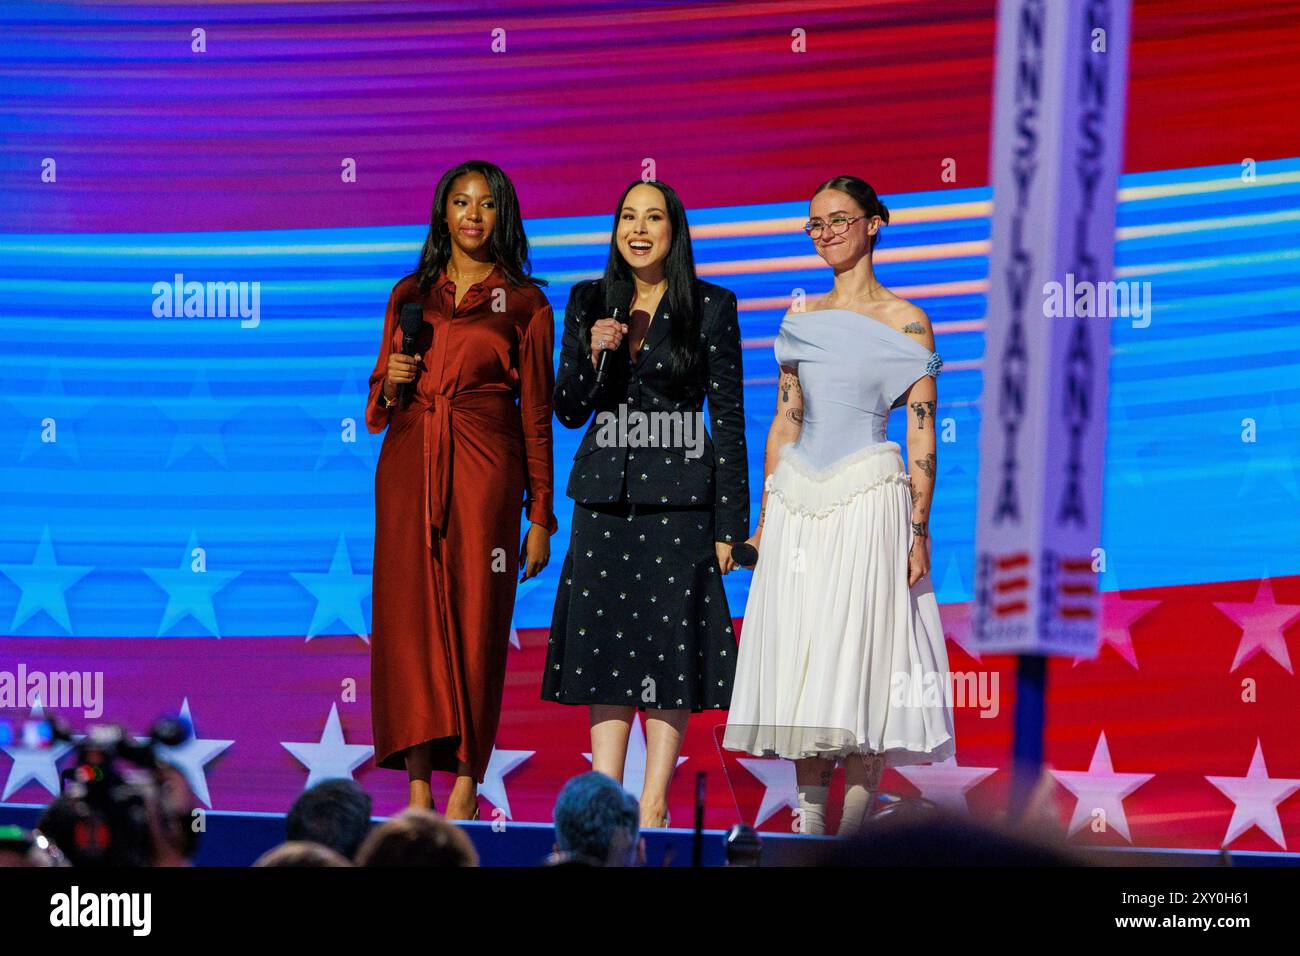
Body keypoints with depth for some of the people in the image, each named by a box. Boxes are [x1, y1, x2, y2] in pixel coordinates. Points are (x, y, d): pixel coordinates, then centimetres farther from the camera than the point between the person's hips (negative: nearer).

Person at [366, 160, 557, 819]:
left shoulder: (524, 303, 6)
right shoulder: (410, 295, 14)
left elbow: (536, 412, 5)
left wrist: (540, 517, 1)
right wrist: (390, 382, -3)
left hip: (484, 467, -3)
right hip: (409, 464, 3)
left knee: (475, 616, -5)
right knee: (410, 613, -4)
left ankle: (466, 779, -2)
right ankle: (418, 784, -3)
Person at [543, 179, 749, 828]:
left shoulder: (711, 307, 0)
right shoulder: (589, 302, 9)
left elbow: (728, 417, 0)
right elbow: (568, 411, 11)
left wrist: (730, 523, -4)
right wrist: (594, 355, -10)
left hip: (678, 497, -3)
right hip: (605, 497, 3)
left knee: (669, 647, -4)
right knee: (606, 645, 2)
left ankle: (652, 808, -2)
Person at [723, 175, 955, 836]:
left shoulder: (905, 322, -1)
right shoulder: (800, 321, 12)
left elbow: (922, 434, -3)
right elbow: (784, 424, 15)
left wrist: (919, 530, -9)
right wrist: (765, 520, 10)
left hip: (868, 502, -4)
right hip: (799, 505, 4)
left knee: (860, 659, -6)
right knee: (801, 658, 3)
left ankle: (853, 833, -2)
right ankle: (808, 830, 7)